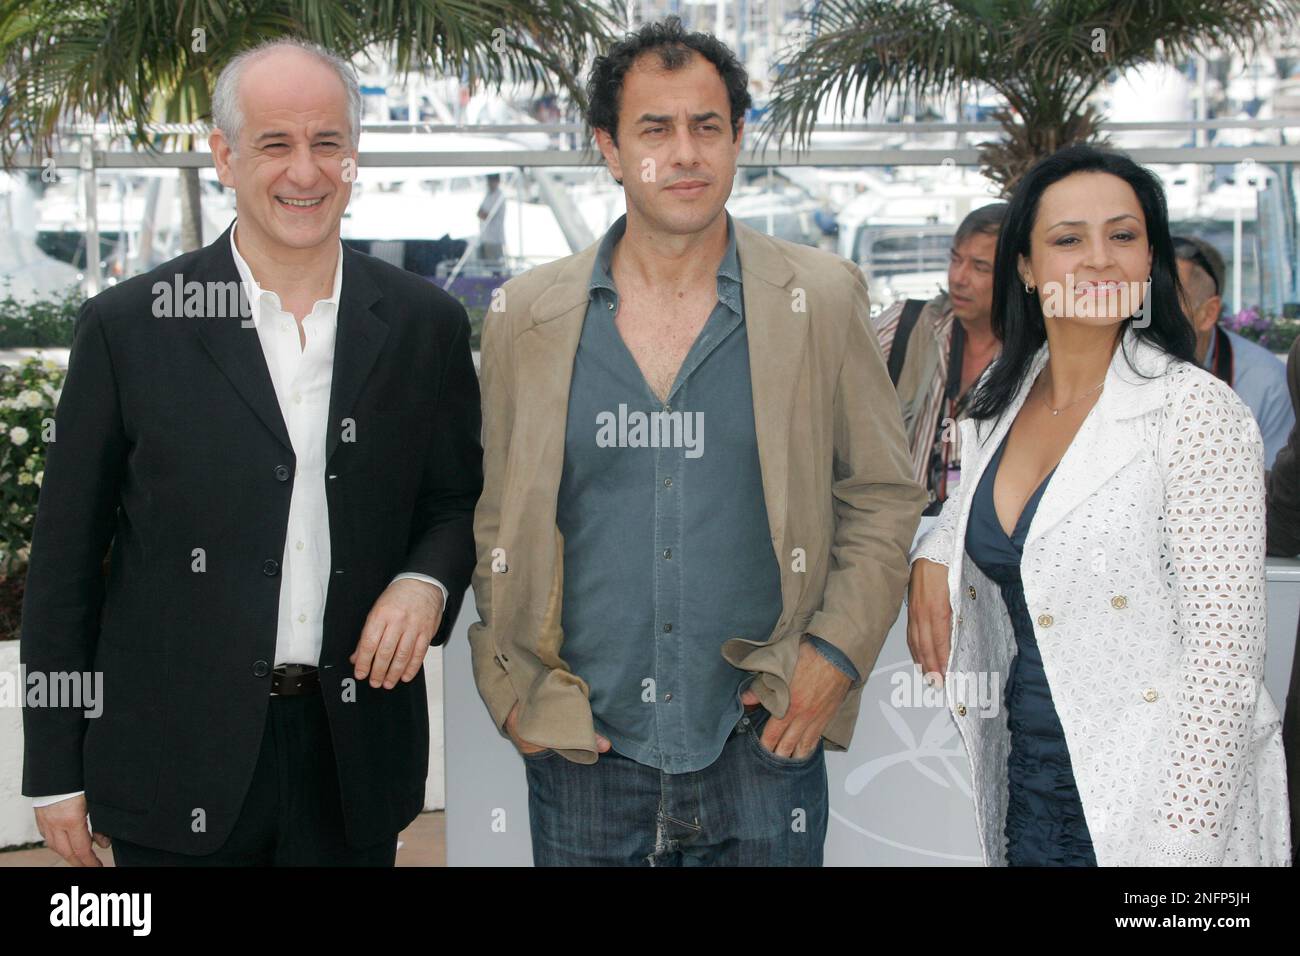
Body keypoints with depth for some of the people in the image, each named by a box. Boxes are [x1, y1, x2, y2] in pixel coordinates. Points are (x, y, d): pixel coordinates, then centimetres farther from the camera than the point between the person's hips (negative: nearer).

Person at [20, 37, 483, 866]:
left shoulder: (426, 324, 1)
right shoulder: (129, 326, -5)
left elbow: (459, 501, 13)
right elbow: (66, 560, -1)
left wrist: (427, 581, -9)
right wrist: (57, 769, -1)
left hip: (357, 767, 2)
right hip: (178, 767, -2)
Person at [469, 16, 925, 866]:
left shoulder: (822, 301, 1)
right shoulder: (529, 317, 3)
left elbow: (885, 497, 6)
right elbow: (494, 515, 10)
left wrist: (837, 651, -5)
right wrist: (510, 682, 1)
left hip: (763, 753, 0)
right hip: (580, 760, 1)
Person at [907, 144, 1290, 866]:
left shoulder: (1196, 412, -14)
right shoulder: (1000, 401, 3)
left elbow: (1224, 642, -17)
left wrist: (1181, 839, -20)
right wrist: (931, 557, 2)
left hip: (1146, 800, -5)